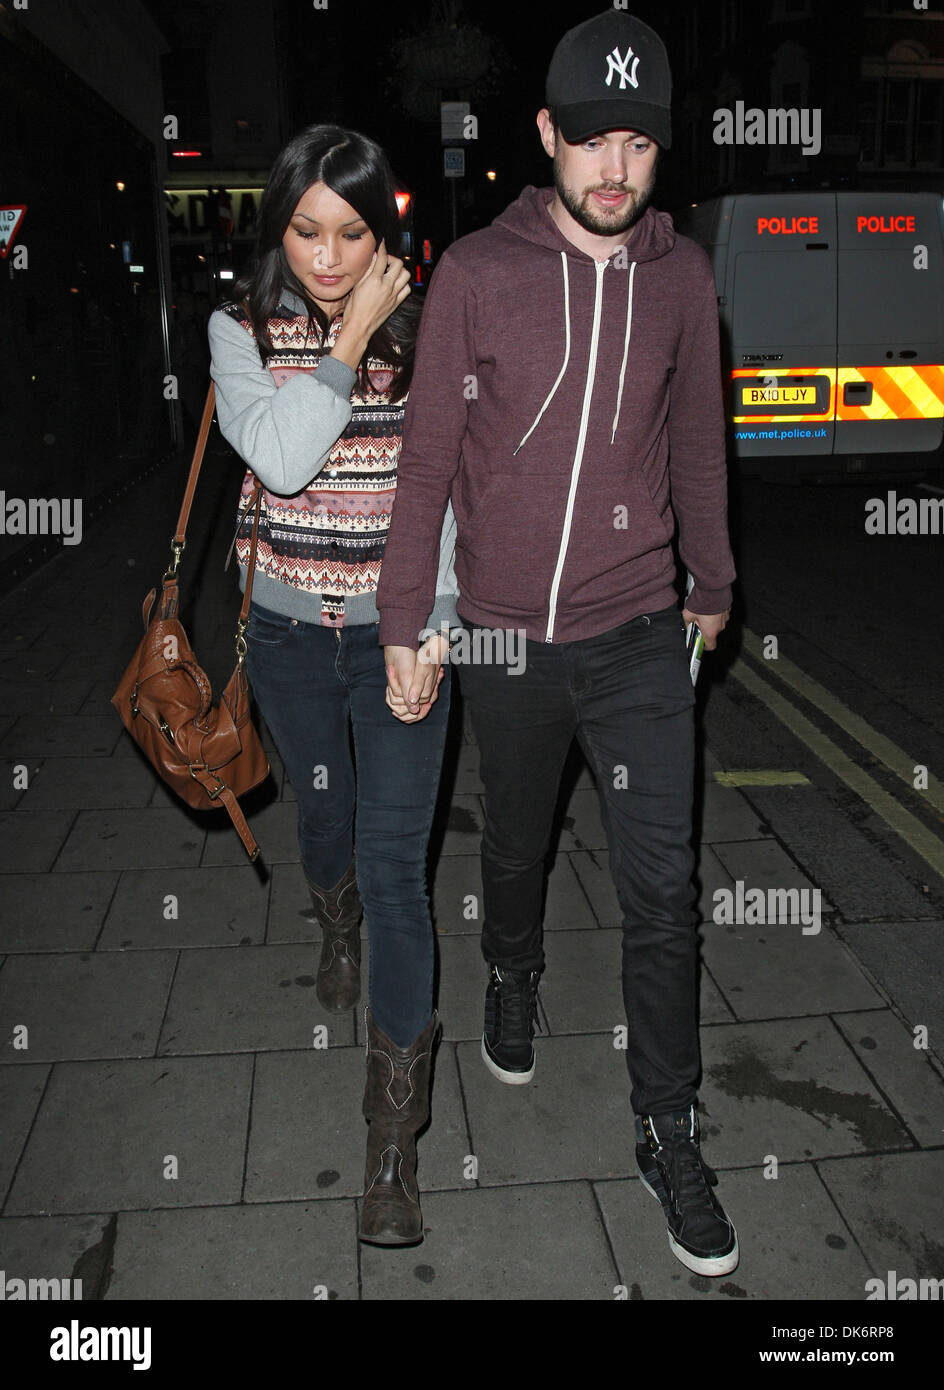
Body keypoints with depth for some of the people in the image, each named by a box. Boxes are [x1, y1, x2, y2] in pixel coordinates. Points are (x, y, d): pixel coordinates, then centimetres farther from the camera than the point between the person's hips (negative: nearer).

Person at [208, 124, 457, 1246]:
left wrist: (434, 630, -7)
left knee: (395, 864, -6)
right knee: (323, 813, 22)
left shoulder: (423, 334, -5)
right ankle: (336, 925, 59)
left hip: (400, 631, -2)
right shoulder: (241, 330, -3)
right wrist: (350, 339, -20)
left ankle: (394, 1136, 4)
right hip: (287, 628, 2)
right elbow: (279, 457, -21)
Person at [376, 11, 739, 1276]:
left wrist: (713, 583, 21)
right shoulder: (477, 274, -6)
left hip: (640, 635, 1)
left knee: (662, 890, 0)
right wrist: (405, 620, -1)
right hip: (505, 634, -1)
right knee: (516, 845, 19)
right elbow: (428, 458, -2)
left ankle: (668, 1132, 18)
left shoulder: (681, 276, 1)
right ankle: (513, 979, 51)